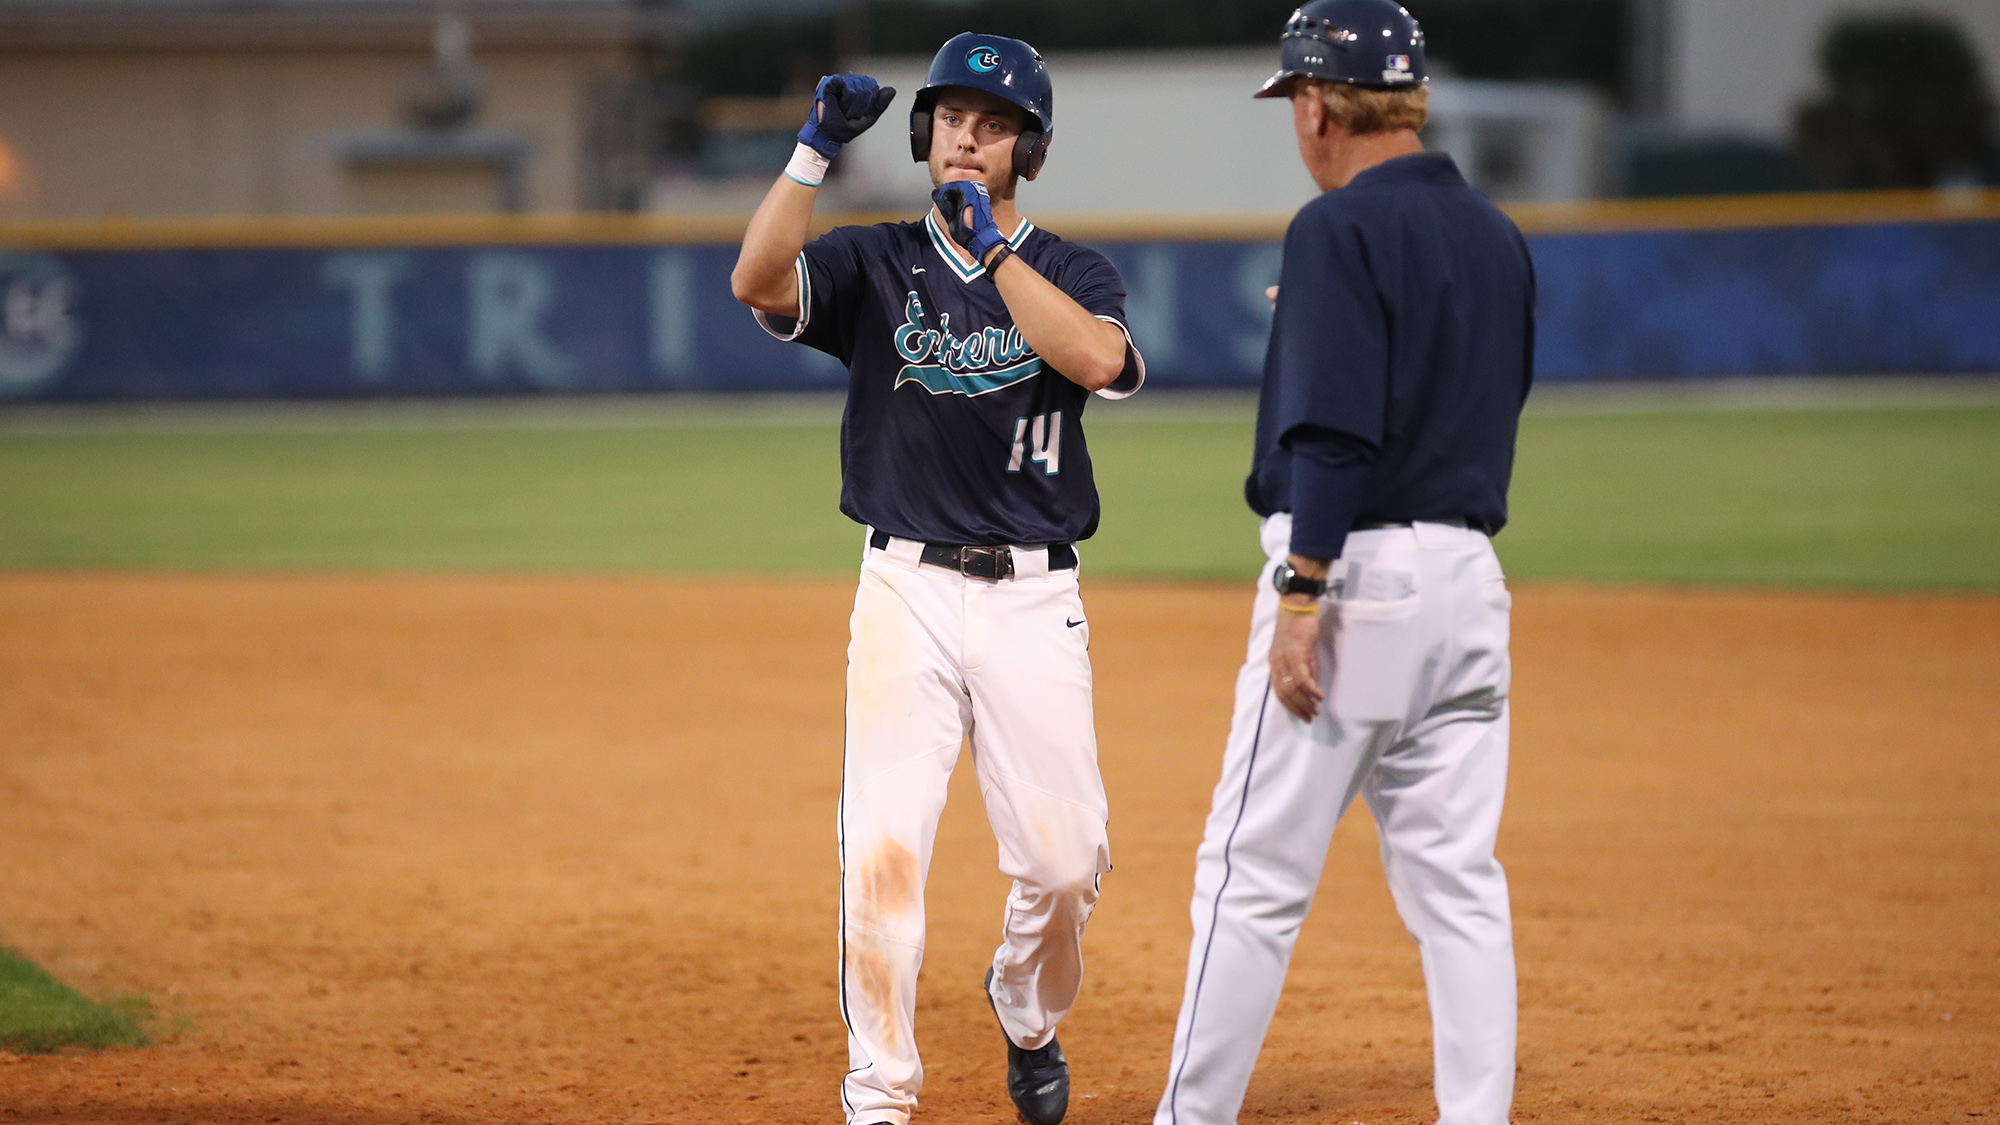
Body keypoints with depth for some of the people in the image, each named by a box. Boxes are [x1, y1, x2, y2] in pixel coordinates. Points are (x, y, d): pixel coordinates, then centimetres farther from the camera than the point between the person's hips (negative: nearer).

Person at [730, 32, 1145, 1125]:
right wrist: (817, 149, -19)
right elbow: (756, 280, -13)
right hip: (907, 589, 0)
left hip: (1033, 595, 0)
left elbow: (1100, 359, -17)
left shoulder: (1073, 273, 6)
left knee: (1062, 860, 0)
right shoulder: (875, 263, 8)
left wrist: (992, 248, -20)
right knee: (882, 850, -11)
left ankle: (1028, 1015, 31)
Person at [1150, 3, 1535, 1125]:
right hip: (1469, 577, 8)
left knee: (1255, 874, -2)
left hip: (1358, 568, -8)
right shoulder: (1497, 235, 14)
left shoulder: (1341, 229, -11)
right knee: (1459, 880, 6)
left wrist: (1302, 594, -20)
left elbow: (1334, 429, -19)